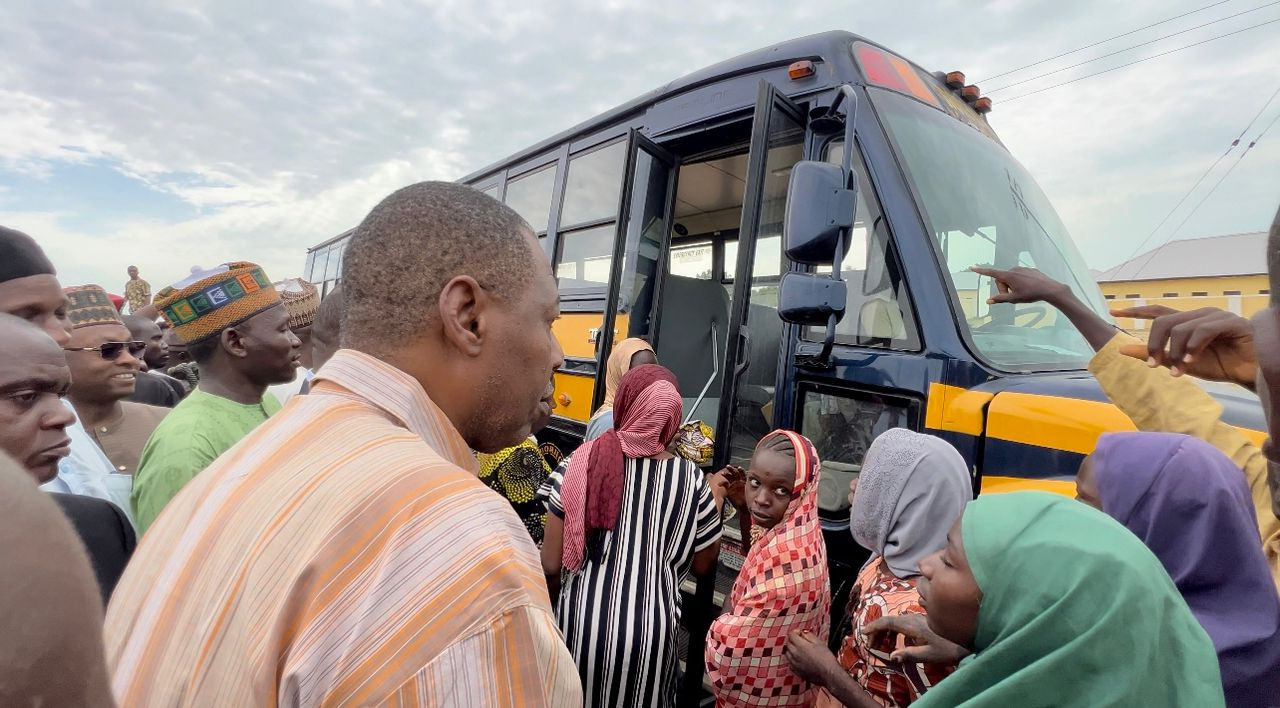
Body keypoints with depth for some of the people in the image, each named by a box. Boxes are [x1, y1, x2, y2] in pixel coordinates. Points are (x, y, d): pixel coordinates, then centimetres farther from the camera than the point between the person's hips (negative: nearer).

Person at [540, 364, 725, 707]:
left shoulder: (579, 466, -12)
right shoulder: (689, 479, -10)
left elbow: (551, 565, -8)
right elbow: (703, 565, 3)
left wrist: (548, 605, 13)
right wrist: (715, 498, 13)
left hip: (581, 621, 0)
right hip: (648, 628, 1)